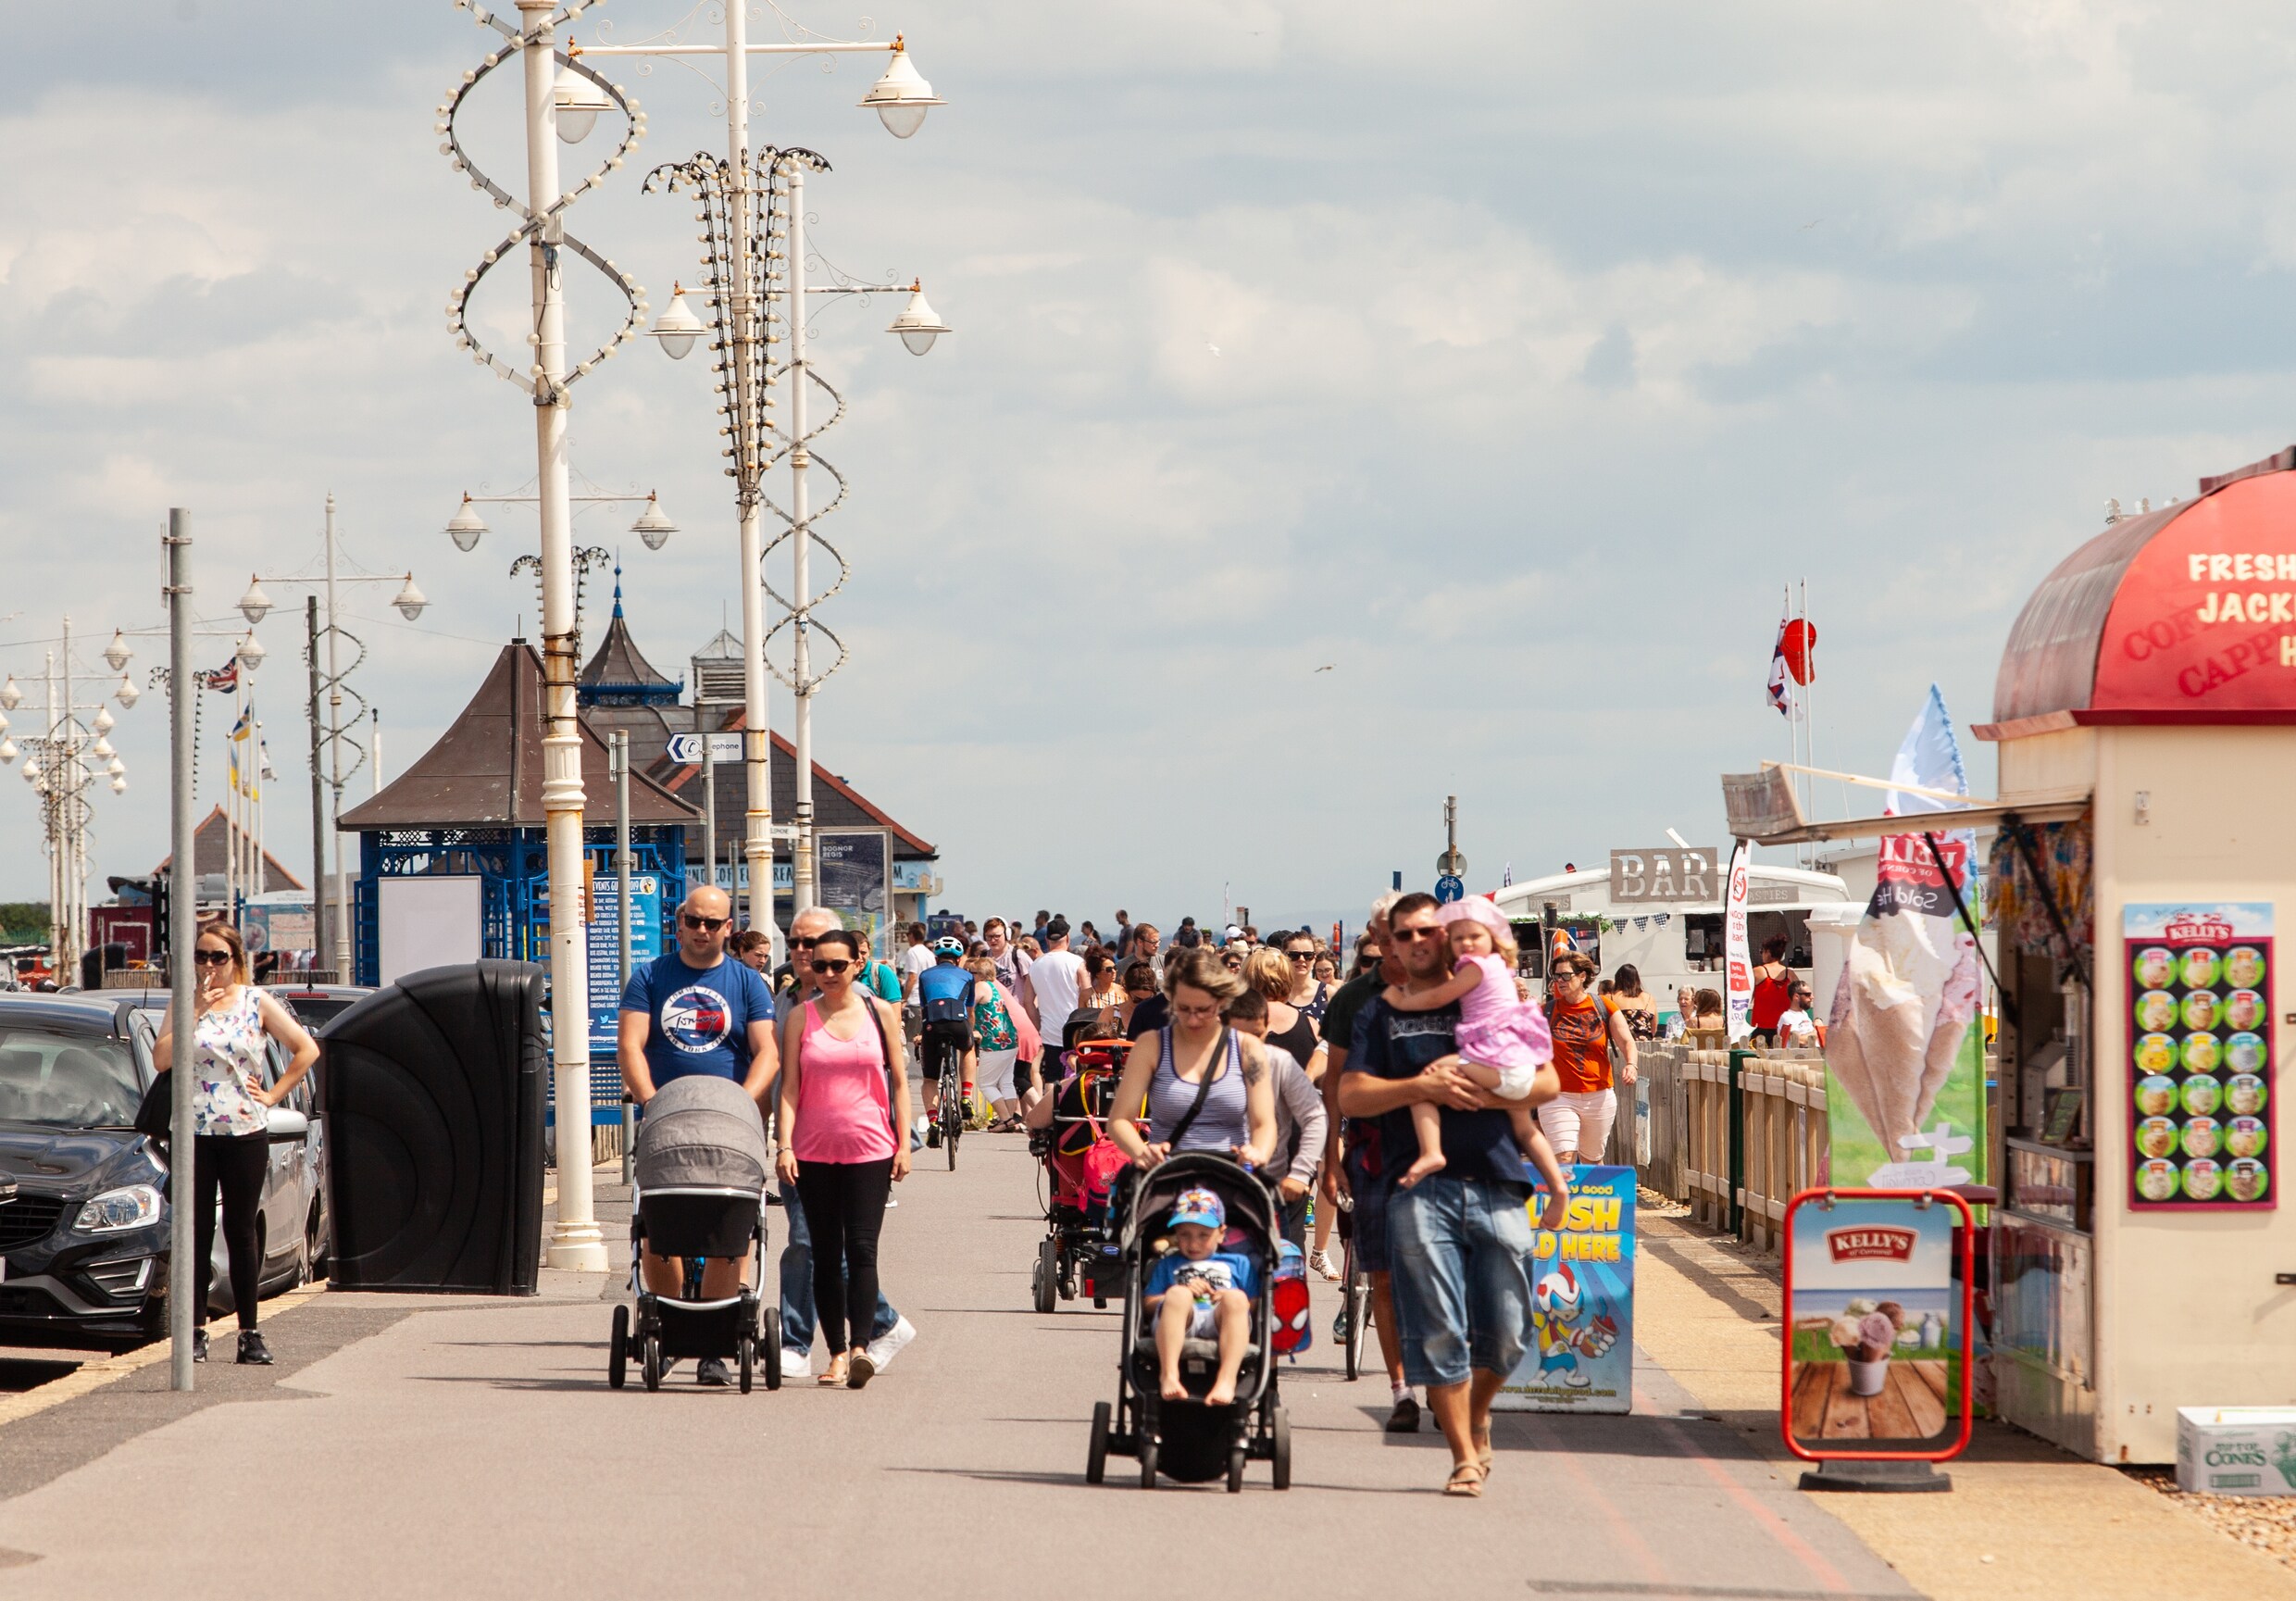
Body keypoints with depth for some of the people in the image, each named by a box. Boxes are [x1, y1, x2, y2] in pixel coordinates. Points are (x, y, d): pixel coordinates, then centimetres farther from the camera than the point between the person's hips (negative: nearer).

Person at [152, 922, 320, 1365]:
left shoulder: (257, 1003, 4)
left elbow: (307, 1050, 6)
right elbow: (161, 1059, -8)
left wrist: (273, 1095, 0)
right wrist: (196, 1012, -11)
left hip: (245, 1132, 0)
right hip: (194, 1132, 0)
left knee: (242, 1232, 3)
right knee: (197, 1233, 1)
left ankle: (250, 1333, 7)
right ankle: (196, 1331, 6)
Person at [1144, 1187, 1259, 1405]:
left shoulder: (1238, 1263, 32)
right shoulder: (1168, 1264, 34)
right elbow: (1147, 1305, 20)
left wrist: (1230, 1301, -1)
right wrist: (1182, 1293, 3)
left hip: (1220, 1324, 0)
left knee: (1236, 1298, -34)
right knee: (1177, 1294, -34)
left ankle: (1226, 1380, -48)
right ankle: (1168, 1375, -45)